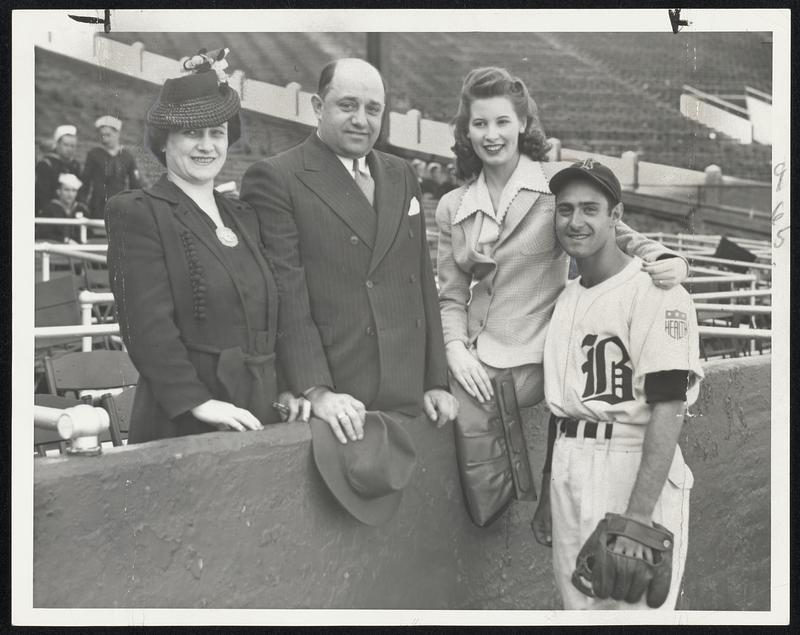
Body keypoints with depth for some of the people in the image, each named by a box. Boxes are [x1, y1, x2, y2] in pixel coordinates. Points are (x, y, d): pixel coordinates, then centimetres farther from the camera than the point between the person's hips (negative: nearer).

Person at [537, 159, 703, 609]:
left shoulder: (656, 292, -11)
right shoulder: (567, 297, 14)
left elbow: (668, 408, -19)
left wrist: (638, 514, -24)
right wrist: (548, 492, 21)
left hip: (633, 468, -7)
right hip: (568, 470, 7)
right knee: (578, 604, 14)